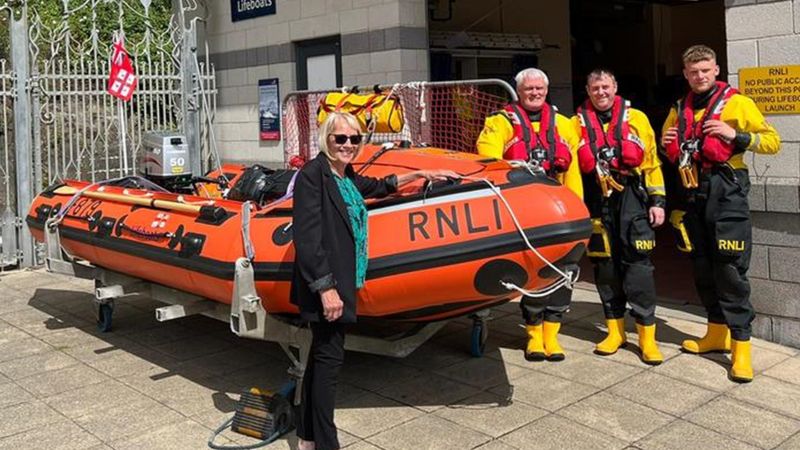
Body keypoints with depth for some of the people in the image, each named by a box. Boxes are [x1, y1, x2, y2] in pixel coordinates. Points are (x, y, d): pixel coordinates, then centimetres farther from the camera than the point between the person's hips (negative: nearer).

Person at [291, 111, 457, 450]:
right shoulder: (313, 174, -14)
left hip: (341, 280, 9)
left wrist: (421, 174, 37)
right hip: (323, 284, -9)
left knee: (321, 353, 14)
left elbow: (378, 187, 33)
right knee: (330, 357, -4)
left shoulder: (347, 177, 11)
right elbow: (307, 237, -20)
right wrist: (326, 288, -24)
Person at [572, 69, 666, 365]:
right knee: (605, 265, 7)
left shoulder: (636, 119, 7)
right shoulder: (578, 124, 10)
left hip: (632, 198, -2)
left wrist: (657, 200, 0)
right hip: (597, 202, 2)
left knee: (638, 264, -5)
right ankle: (615, 330, 19)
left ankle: (647, 335, 2)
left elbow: (652, 162, 6)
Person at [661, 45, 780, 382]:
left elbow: (772, 141, -4)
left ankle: (741, 345, -1)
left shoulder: (737, 103, 0)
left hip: (726, 193, -5)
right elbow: (671, 153, 26)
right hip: (693, 195, 6)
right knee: (702, 267, 11)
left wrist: (736, 136, -18)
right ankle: (717, 333, 25)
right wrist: (667, 144, 4)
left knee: (730, 270, -7)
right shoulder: (679, 111, 15)